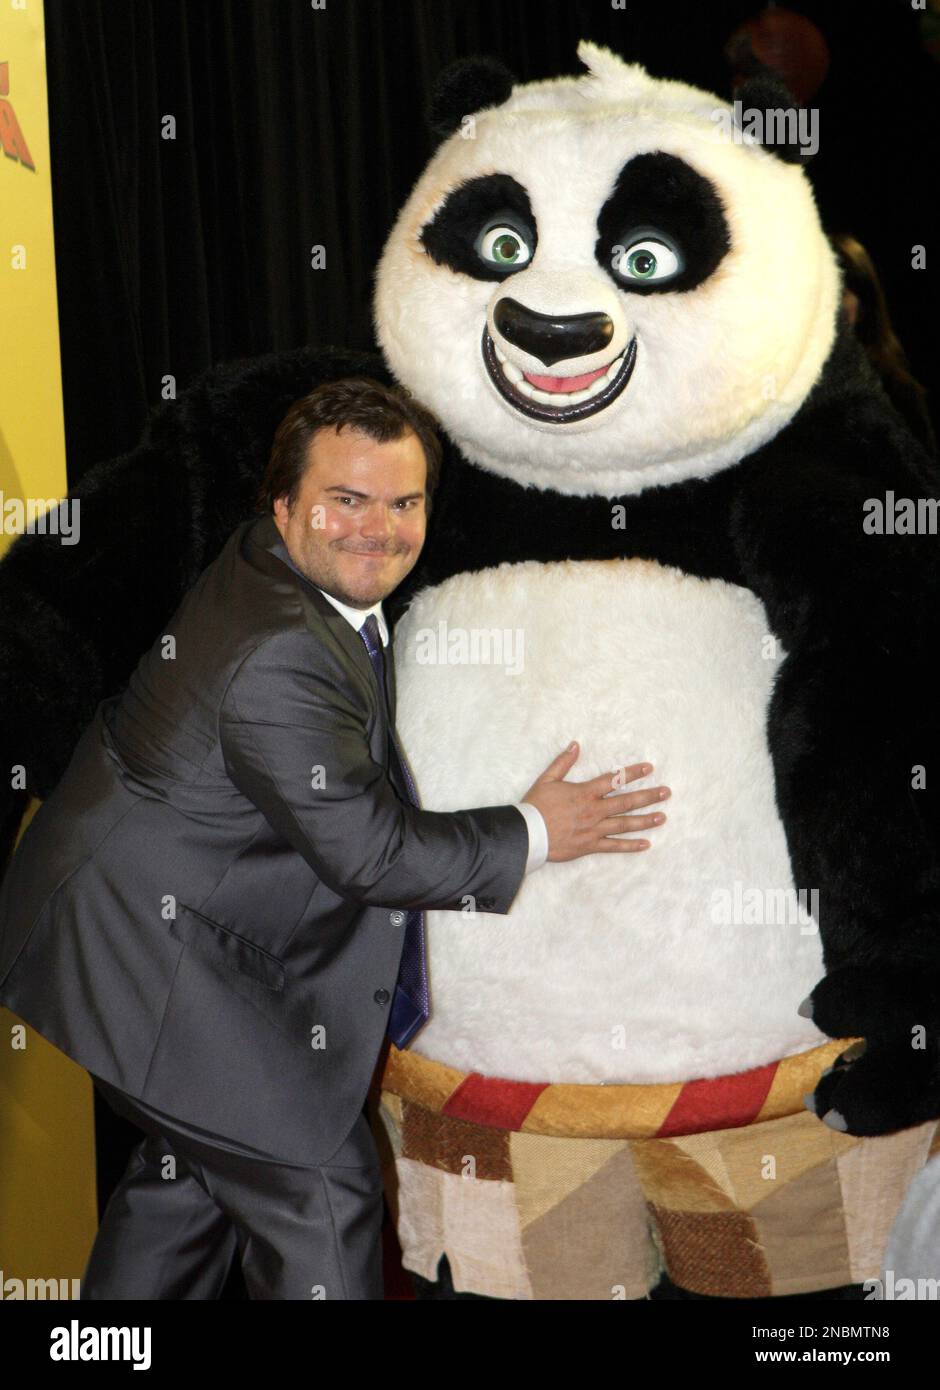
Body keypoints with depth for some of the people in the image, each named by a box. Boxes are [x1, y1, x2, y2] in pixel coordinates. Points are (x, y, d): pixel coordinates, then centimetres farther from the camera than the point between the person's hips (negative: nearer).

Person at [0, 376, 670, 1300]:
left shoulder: (264, 560, -1)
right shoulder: (281, 657, -30)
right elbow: (369, 851, -24)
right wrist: (534, 834, -12)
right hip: (152, 958, -11)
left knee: (189, 1165, 25)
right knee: (319, 1193, -3)